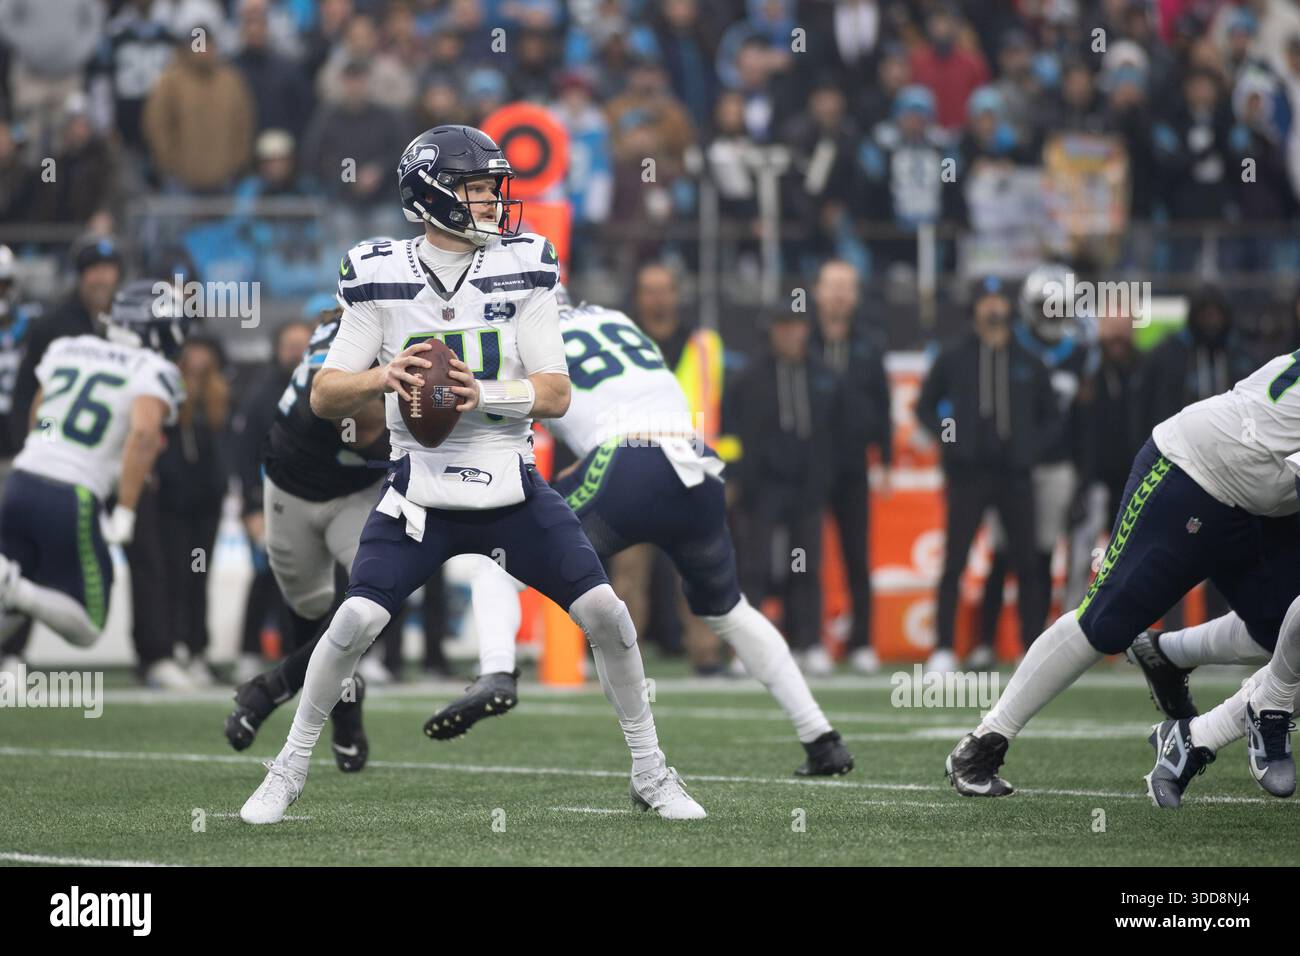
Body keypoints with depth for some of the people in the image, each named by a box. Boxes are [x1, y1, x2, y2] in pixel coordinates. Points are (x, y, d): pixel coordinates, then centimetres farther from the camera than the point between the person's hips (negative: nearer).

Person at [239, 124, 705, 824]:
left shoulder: (522, 269, -1)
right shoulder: (381, 278, -3)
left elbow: (556, 395, -5)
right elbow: (324, 397, -3)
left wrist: (483, 395, -23)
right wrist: (384, 378, -23)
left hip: (512, 489, 1)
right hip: (420, 493, -1)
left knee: (605, 613, -6)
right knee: (357, 620, -16)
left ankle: (650, 773, 11)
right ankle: (288, 771, 3)